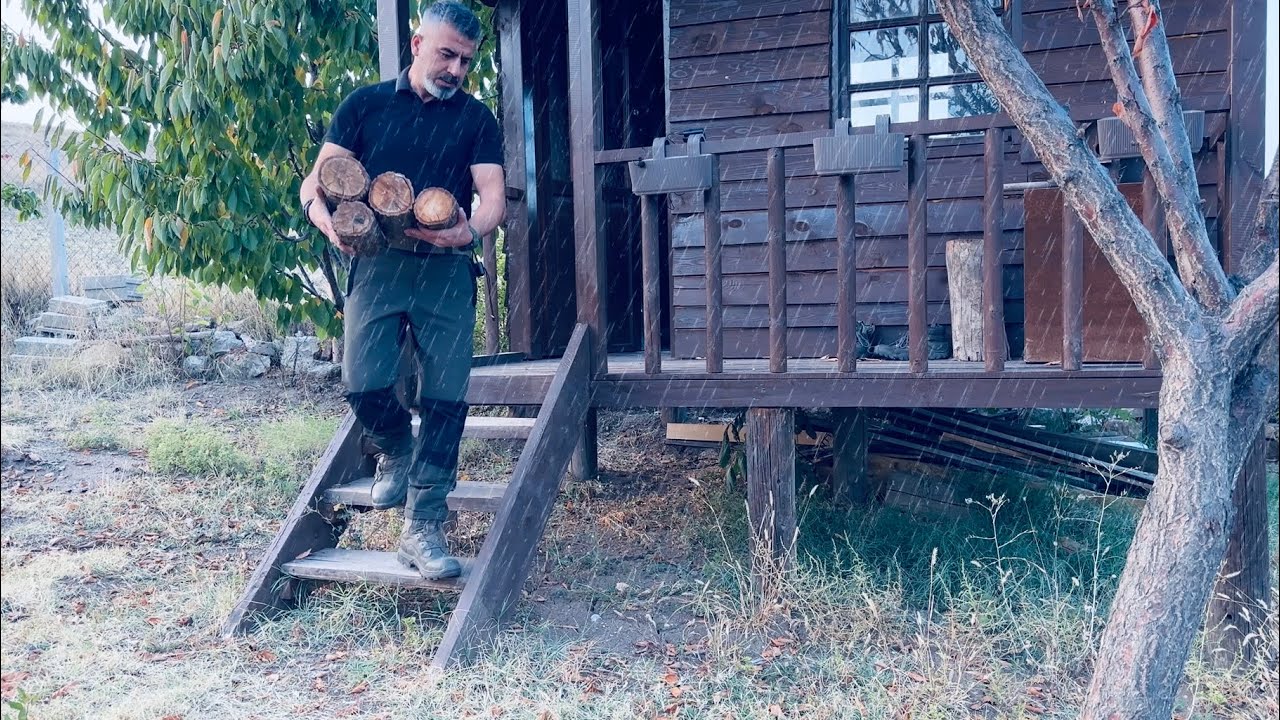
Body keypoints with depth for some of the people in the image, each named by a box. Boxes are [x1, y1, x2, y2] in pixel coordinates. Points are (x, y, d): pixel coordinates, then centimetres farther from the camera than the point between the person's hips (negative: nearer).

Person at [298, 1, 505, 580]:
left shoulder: (475, 119, 9)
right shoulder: (365, 106, 9)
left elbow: (492, 195, -3)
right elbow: (317, 181, 3)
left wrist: (470, 230, -27)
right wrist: (329, 221, -21)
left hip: (447, 270, 1)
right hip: (378, 264, 0)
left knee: (445, 397, -6)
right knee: (364, 385, -15)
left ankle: (422, 528, 4)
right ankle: (397, 451, 21)